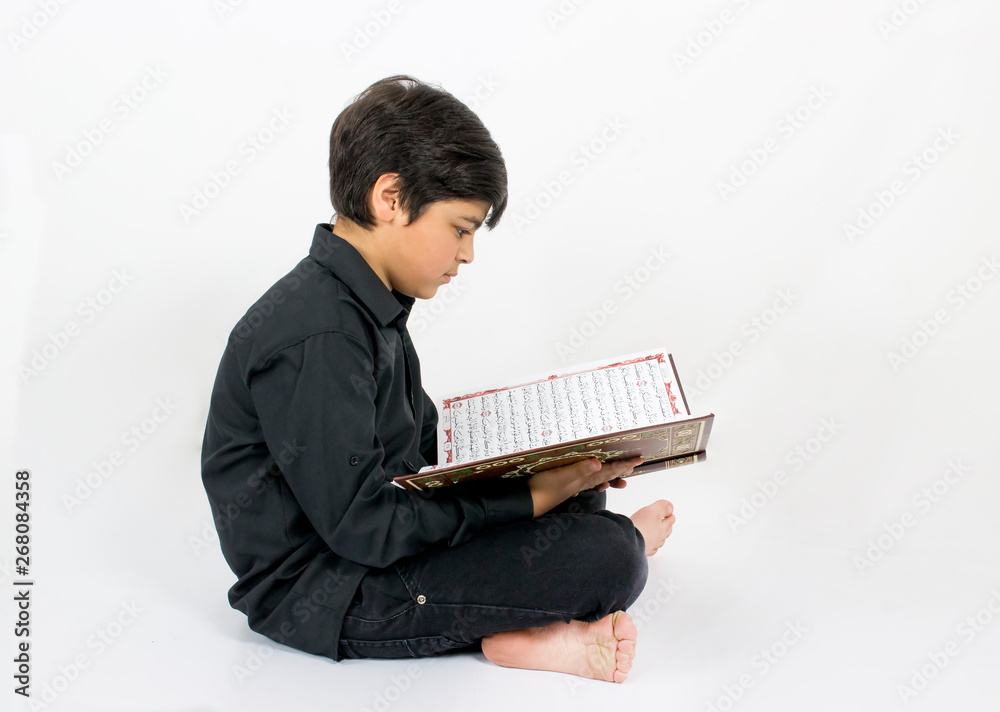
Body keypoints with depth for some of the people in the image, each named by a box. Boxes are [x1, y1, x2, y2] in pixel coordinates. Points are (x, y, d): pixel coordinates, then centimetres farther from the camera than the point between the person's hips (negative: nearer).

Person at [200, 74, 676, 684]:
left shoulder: (360, 302, 5)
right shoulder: (316, 340, -27)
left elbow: (425, 438, 12)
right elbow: (365, 528, -26)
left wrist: (562, 464, 2)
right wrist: (530, 499, -20)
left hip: (381, 523, 10)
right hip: (321, 596, -10)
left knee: (582, 494, 14)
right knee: (607, 560, -18)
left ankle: (525, 633, -2)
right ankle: (621, 544, 13)